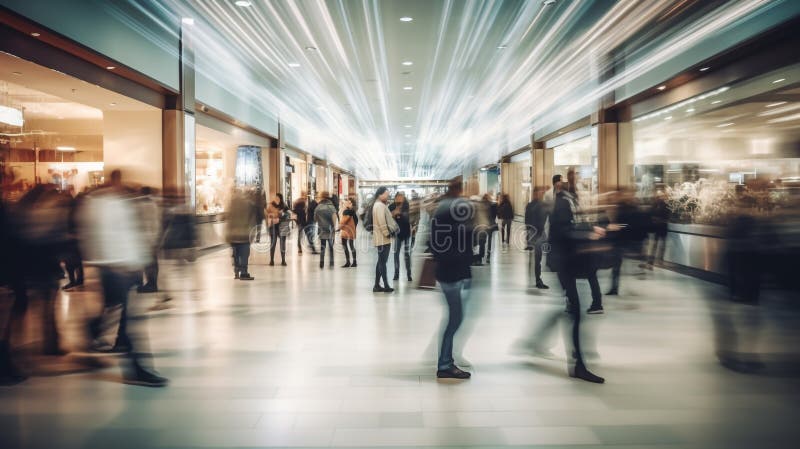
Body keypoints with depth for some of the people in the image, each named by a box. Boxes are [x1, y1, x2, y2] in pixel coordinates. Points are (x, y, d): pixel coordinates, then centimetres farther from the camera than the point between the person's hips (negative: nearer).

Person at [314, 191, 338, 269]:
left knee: (322, 247, 7)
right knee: (331, 247, 10)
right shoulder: (331, 207, -5)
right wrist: (334, 228, -4)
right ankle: (331, 263, 9)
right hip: (330, 230, -1)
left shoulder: (318, 208, 0)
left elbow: (315, 219, 8)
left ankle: (322, 263, 4)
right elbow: (334, 218, -12)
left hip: (322, 230, 1)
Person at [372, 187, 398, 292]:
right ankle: (386, 286, -5)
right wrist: (387, 233, -16)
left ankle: (377, 285, 16)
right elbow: (381, 222, -22)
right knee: (383, 261, -8)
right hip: (383, 238, -10)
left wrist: (390, 231, 10)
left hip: (382, 238, 10)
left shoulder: (380, 205, 18)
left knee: (381, 261, 12)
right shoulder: (379, 205, -14)